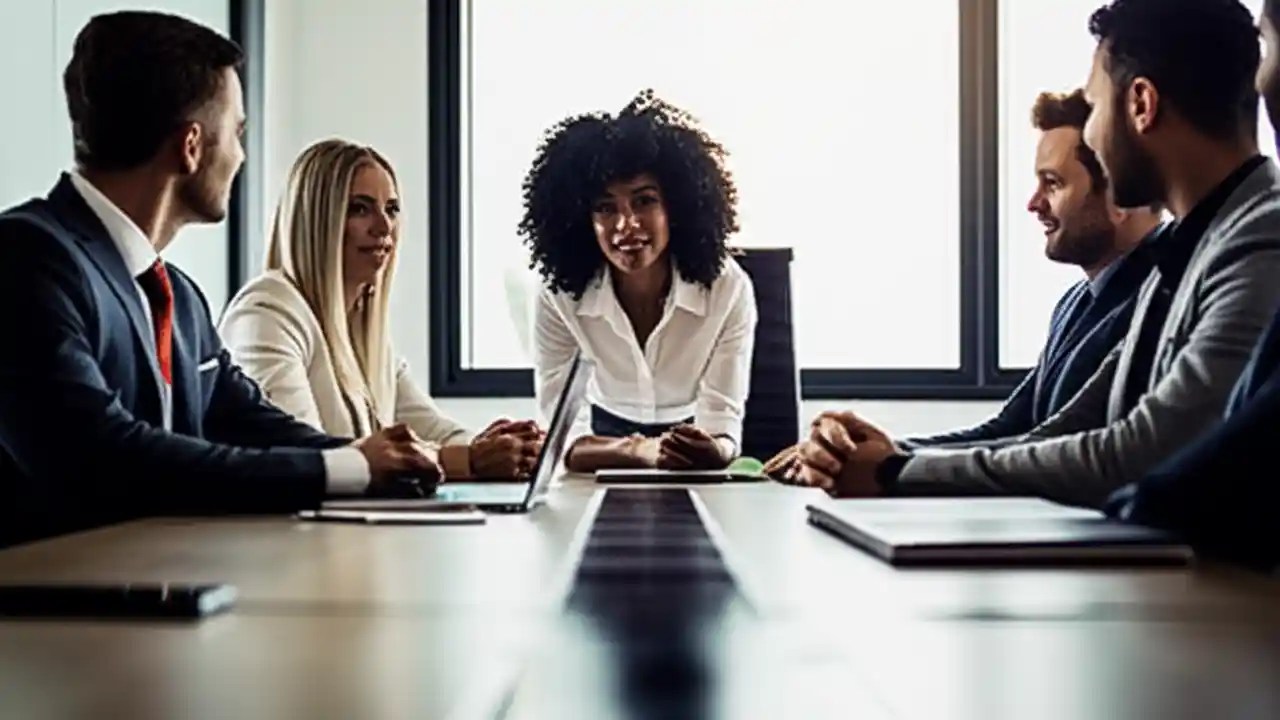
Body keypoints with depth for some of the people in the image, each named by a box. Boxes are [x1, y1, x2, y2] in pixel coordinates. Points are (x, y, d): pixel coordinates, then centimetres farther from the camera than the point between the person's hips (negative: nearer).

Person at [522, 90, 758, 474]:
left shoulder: (728, 288, -19)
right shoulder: (560, 296, -17)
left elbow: (723, 419, -17)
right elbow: (562, 434, -20)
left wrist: (713, 451, -42)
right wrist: (644, 452, -40)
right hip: (608, 439, 0)